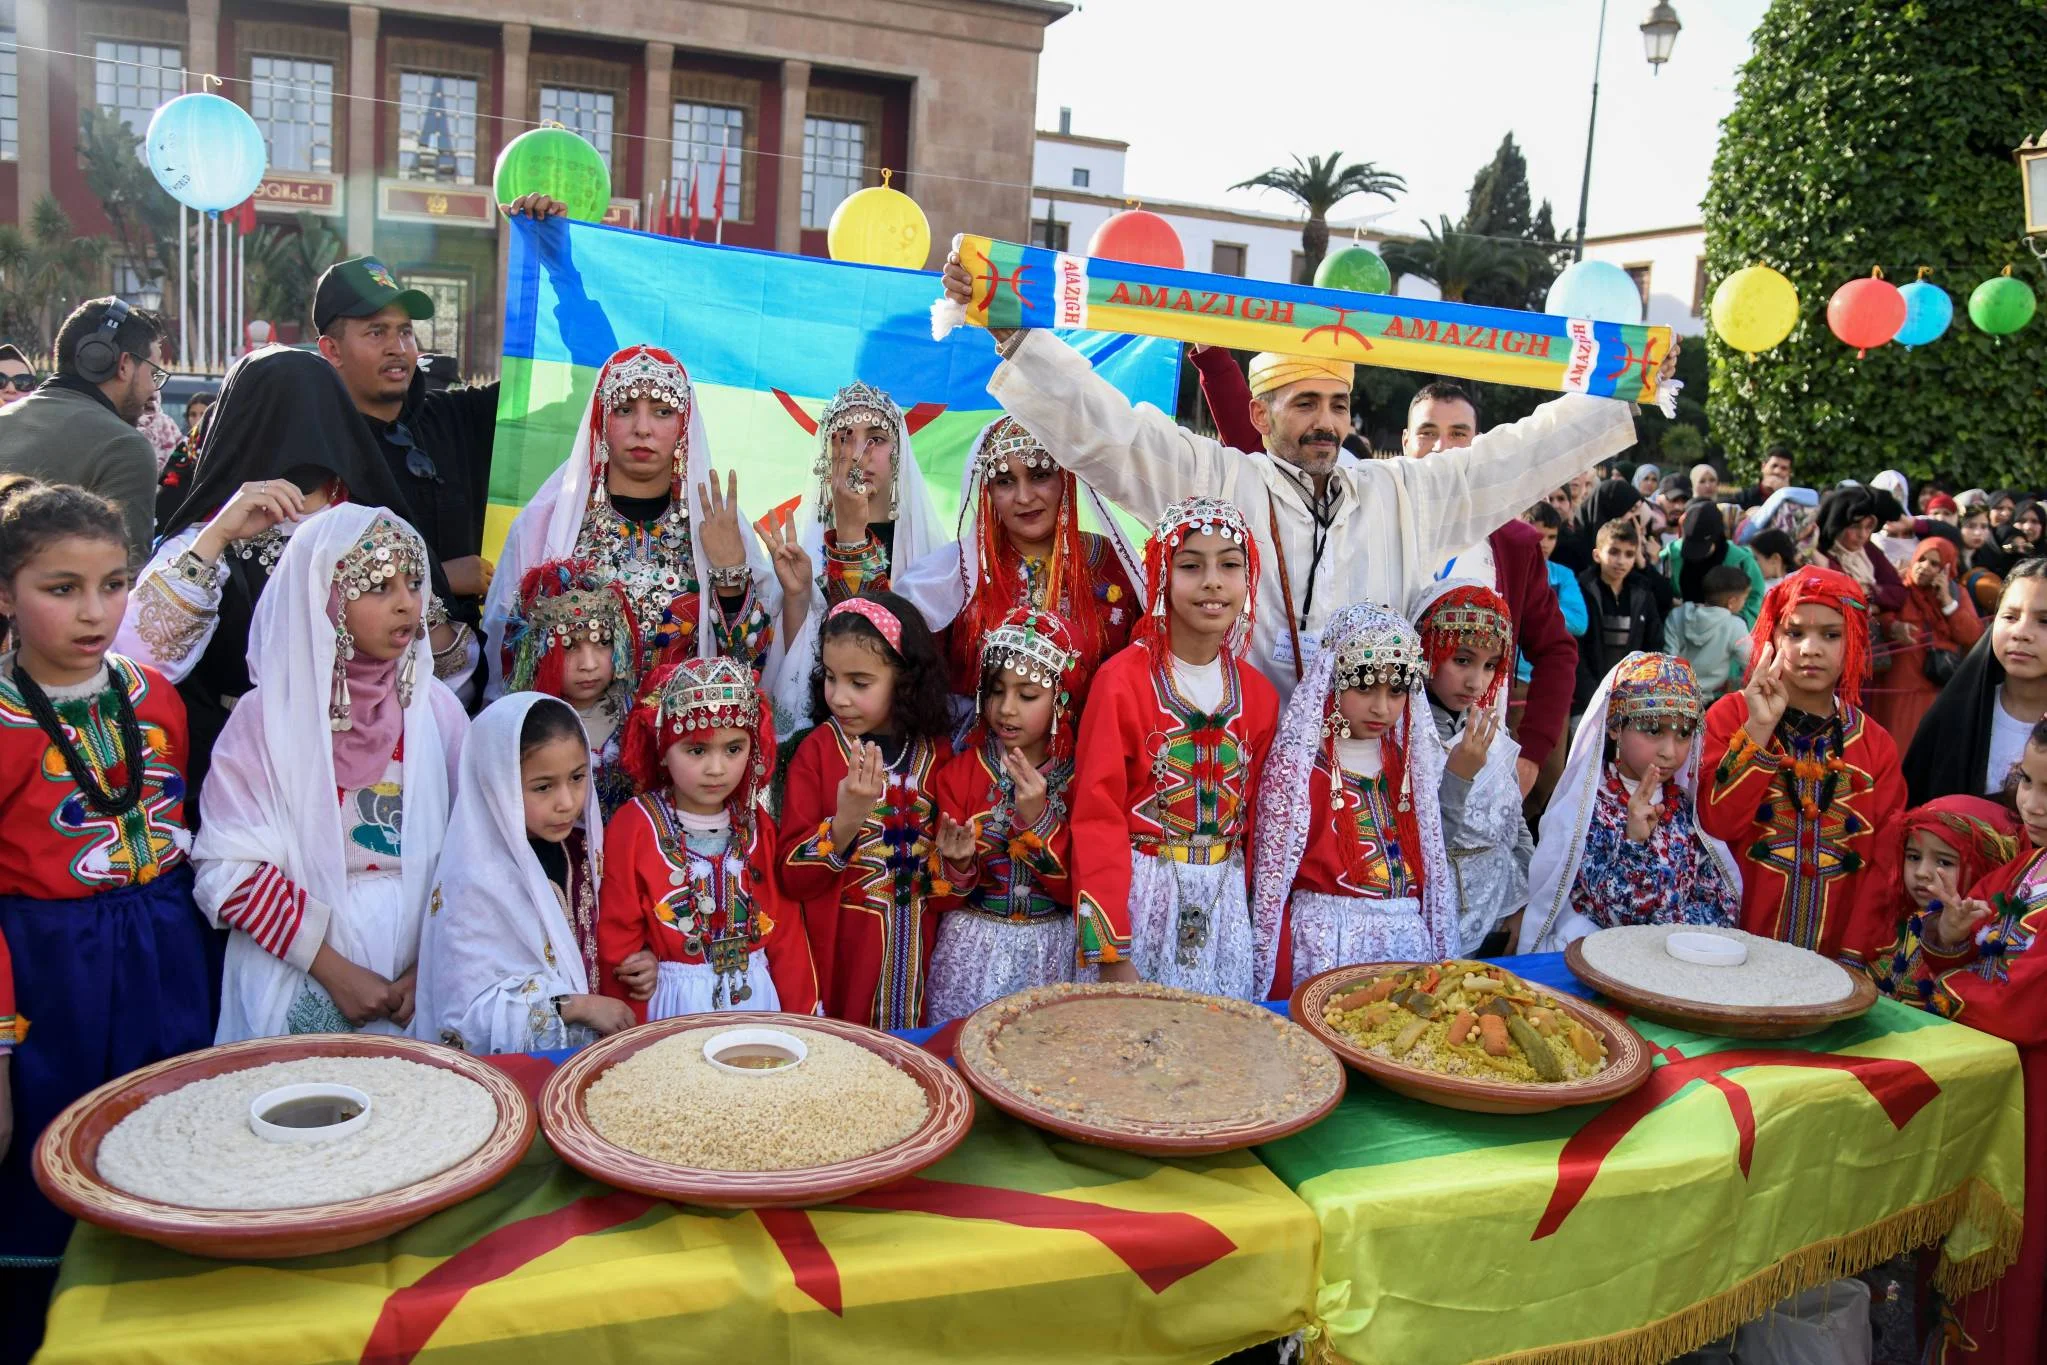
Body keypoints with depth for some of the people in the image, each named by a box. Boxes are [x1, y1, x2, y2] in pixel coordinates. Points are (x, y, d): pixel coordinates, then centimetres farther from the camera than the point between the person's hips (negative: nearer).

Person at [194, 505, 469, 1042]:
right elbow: (229, 868, -9)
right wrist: (335, 971, -12)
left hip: (417, 974, 2)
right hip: (299, 982, -2)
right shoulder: (268, 715, -6)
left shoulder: (437, 709, 2)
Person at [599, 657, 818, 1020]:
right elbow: (616, 939, -7)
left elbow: (784, 927, 3)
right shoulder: (632, 827, -13)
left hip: (757, 995, 3)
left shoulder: (757, 824, -1)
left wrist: (799, 1016, 1)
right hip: (674, 1002, -3)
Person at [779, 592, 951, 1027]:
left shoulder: (937, 750, 1)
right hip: (841, 950, -3)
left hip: (919, 943, 3)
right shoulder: (818, 750, -8)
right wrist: (844, 823, -26)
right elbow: (793, 878, -11)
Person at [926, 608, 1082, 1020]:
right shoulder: (959, 771, -3)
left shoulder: (1079, 776, -3)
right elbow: (942, 900, -1)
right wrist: (957, 866, -22)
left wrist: (1038, 818, -21)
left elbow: (1080, 888, -10)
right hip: (972, 950, 0)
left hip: (1052, 950, 0)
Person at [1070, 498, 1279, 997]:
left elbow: (1256, 818, 11)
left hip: (1227, 901, 5)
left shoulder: (1257, 693, 4)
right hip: (1142, 896, -4)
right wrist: (1110, 954, -16)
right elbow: (1097, 819, -13)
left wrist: (1260, 914, 7)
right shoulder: (1122, 679, -12)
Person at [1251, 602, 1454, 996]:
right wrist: (1277, 988, -9)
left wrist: (1440, 954, 14)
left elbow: (1430, 861, 18)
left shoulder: (1408, 763, 12)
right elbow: (1272, 874, -7)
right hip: (1325, 942, -5)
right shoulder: (1298, 763, -6)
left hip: (1409, 936, 6)